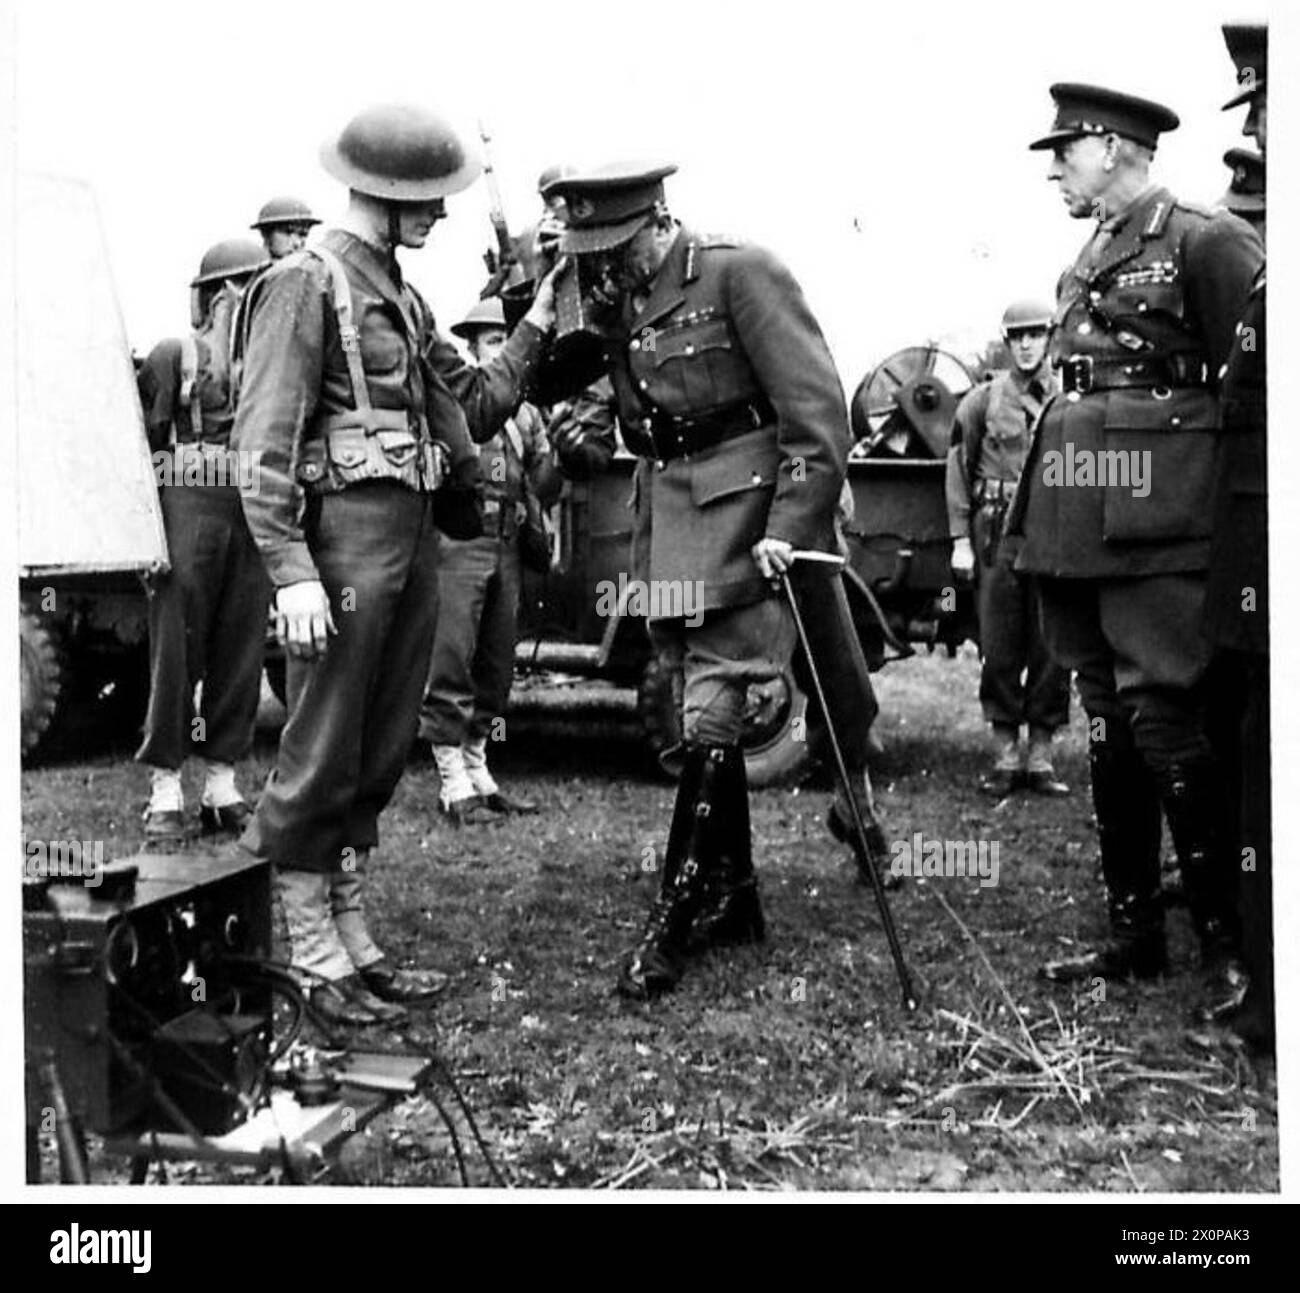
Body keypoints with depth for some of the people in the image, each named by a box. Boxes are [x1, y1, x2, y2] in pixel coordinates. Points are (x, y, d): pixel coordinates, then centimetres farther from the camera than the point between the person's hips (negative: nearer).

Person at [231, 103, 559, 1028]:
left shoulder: (404, 298, 19)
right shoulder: (307, 282, -7)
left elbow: (476, 406, 19)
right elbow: (265, 441, -13)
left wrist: (538, 328, 10)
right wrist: (293, 571, -21)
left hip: (416, 537, 9)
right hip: (347, 535, -9)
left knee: (380, 756, 12)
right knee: (321, 756, -2)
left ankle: (352, 942, 21)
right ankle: (311, 959, 7)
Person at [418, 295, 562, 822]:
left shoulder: (526, 412, 17)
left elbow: (544, 489, 12)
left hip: (506, 547, 6)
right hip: (458, 541, -6)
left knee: (495, 669, 10)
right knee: (449, 666, -7)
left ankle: (478, 773, 19)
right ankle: (453, 785, -4)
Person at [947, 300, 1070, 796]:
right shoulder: (983, 399, 6)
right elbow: (958, 471, 6)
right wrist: (960, 540, 0)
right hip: (997, 529, -1)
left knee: (1051, 650, 2)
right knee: (999, 648, 1)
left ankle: (1041, 758, 11)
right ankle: (1007, 756, 11)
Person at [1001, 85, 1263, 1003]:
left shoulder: (1206, 241, -5)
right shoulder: (1092, 258, 19)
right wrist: (1046, 513, 16)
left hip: (1157, 530, -8)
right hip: (1080, 528, 8)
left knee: (1160, 719, -9)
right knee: (1109, 725, 10)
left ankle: (1231, 943, 4)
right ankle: (1135, 933, 20)